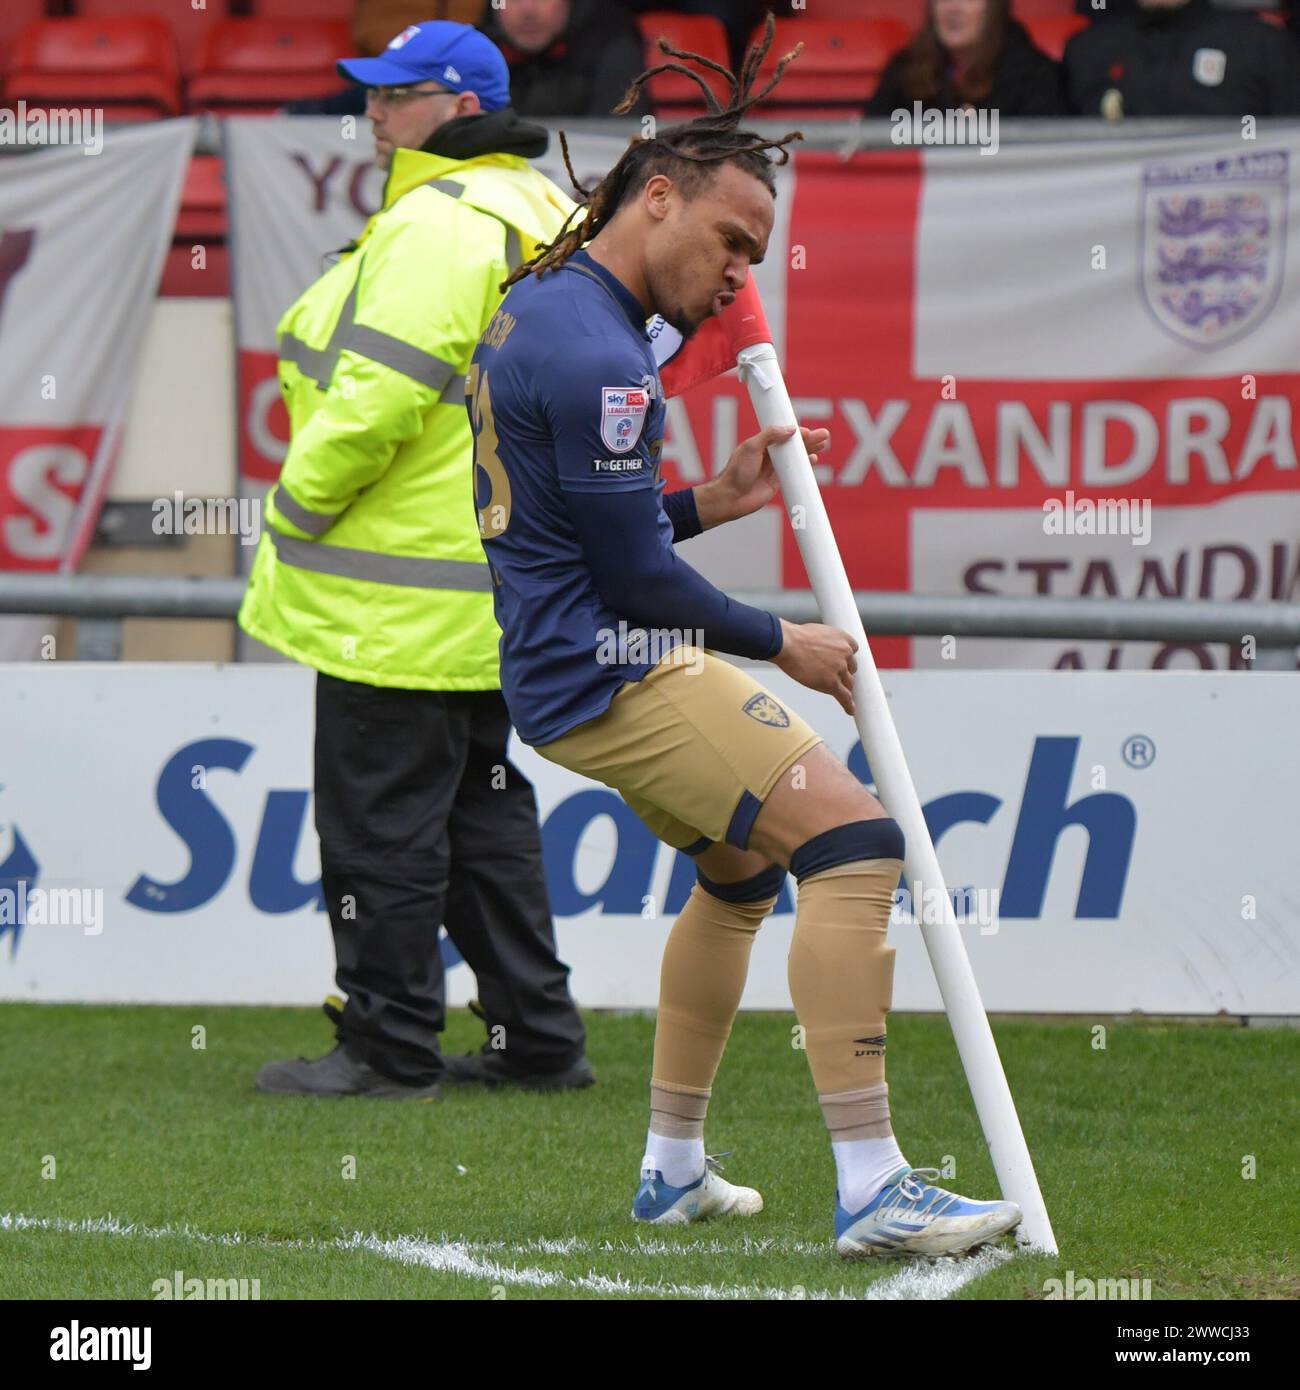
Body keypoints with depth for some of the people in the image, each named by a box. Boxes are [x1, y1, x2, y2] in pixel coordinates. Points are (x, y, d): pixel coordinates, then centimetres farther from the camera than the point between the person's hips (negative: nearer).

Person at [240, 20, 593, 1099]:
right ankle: (536, 1039, 18)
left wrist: (298, 506, -12)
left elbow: (378, 394, -25)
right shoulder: (541, 217, 15)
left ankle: (390, 1047, 0)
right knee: (483, 808, 15)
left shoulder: (437, 227, -17)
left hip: (404, 594, -10)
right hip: (499, 583, 10)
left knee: (381, 818, -4)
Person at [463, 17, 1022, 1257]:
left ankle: (673, 1168, 35)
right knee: (853, 837, -18)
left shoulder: (533, 307, 13)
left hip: (569, 668, 11)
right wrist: (779, 644, -4)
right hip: (614, 670, -11)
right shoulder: (597, 357, -20)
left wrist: (705, 502, 12)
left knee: (742, 865, 29)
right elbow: (634, 578, -18)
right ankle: (869, 1190, -23)